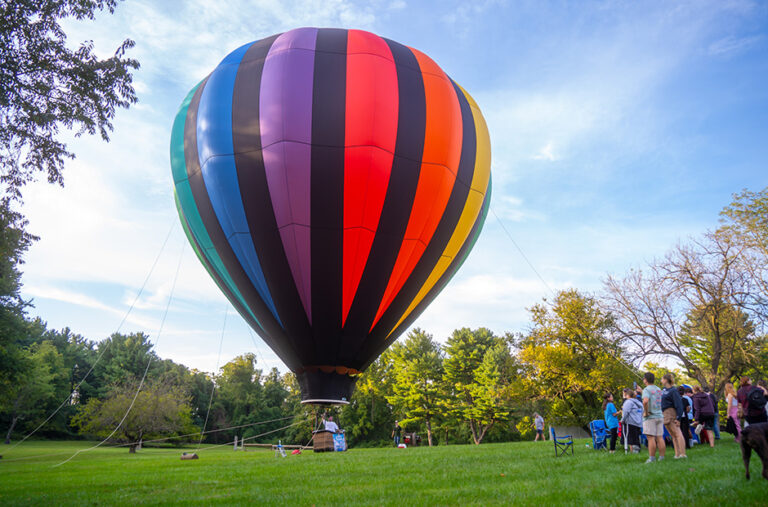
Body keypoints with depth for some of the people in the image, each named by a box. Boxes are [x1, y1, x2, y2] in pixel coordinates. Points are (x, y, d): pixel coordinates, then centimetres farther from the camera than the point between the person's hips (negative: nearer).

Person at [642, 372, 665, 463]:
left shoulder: (646, 389, -11)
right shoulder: (659, 389, 11)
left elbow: (645, 401, -29)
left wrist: (646, 412, -15)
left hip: (650, 417, -7)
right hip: (659, 415, 7)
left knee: (651, 438, -4)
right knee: (660, 438, 8)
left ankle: (652, 458, -2)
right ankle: (662, 457, 10)